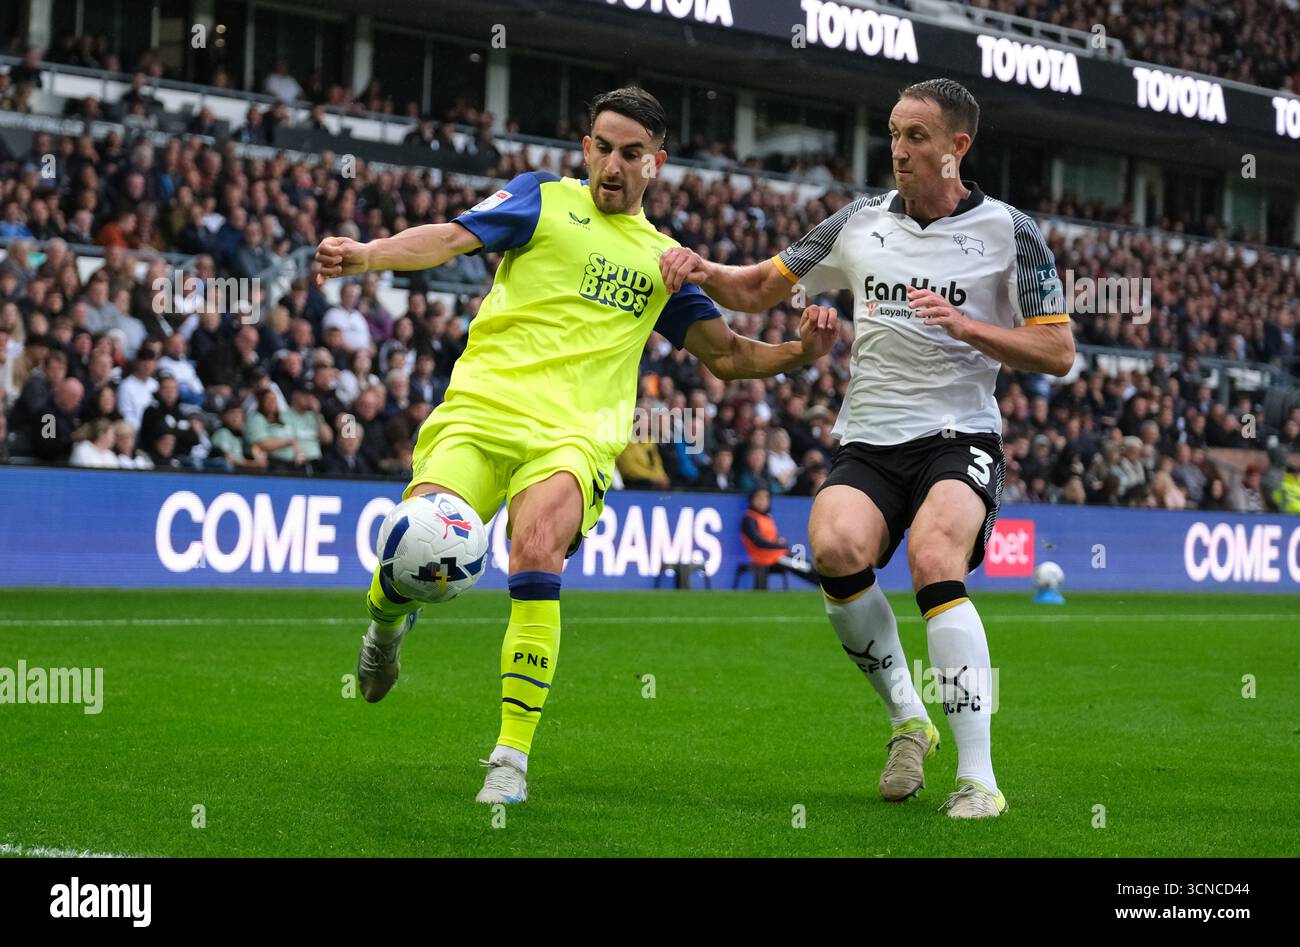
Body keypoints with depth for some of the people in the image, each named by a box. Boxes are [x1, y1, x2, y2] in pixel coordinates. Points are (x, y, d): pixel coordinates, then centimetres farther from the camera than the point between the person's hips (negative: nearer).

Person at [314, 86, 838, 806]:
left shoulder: (663, 257, 23)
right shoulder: (544, 199, 14)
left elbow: (726, 355, 27)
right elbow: (451, 239, -1)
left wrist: (799, 351, 7)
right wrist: (366, 254, -20)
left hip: (573, 436, 1)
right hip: (479, 413, -1)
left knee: (537, 553, -29)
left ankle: (512, 758, -21)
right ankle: (387, 624, 20)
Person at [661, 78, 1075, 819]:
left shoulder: (1008, 232, 1)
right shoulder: (861, 223, 11)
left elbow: (1058, 352, -2)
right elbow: (756, 291, 18)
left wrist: (965, 325, -16)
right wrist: (701, 269, -3)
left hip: (960, 435, -3)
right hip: (870, 442, 3)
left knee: (934, 560, -31)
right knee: (836, 546, -28)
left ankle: (979, 777, -25)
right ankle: (907, 718, -6)